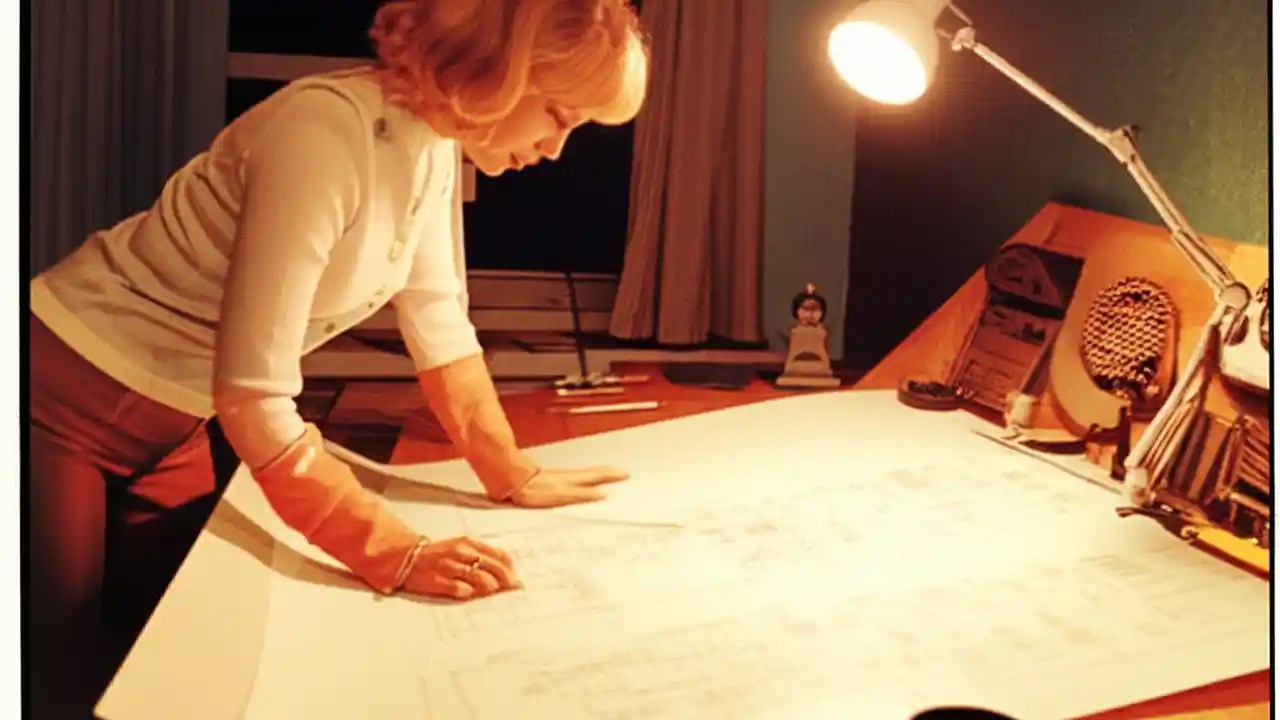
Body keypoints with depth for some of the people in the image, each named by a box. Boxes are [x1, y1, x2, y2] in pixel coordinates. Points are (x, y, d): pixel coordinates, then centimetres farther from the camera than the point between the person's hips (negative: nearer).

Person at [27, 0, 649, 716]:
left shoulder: (436, 143, -5)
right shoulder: (329, 133, -33)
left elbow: (440, 325, 3)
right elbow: (253, 397, -34)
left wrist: (512, 477, 4)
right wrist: (392, 552, -32)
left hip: (177, 418, 8)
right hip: (67, 395, -8)